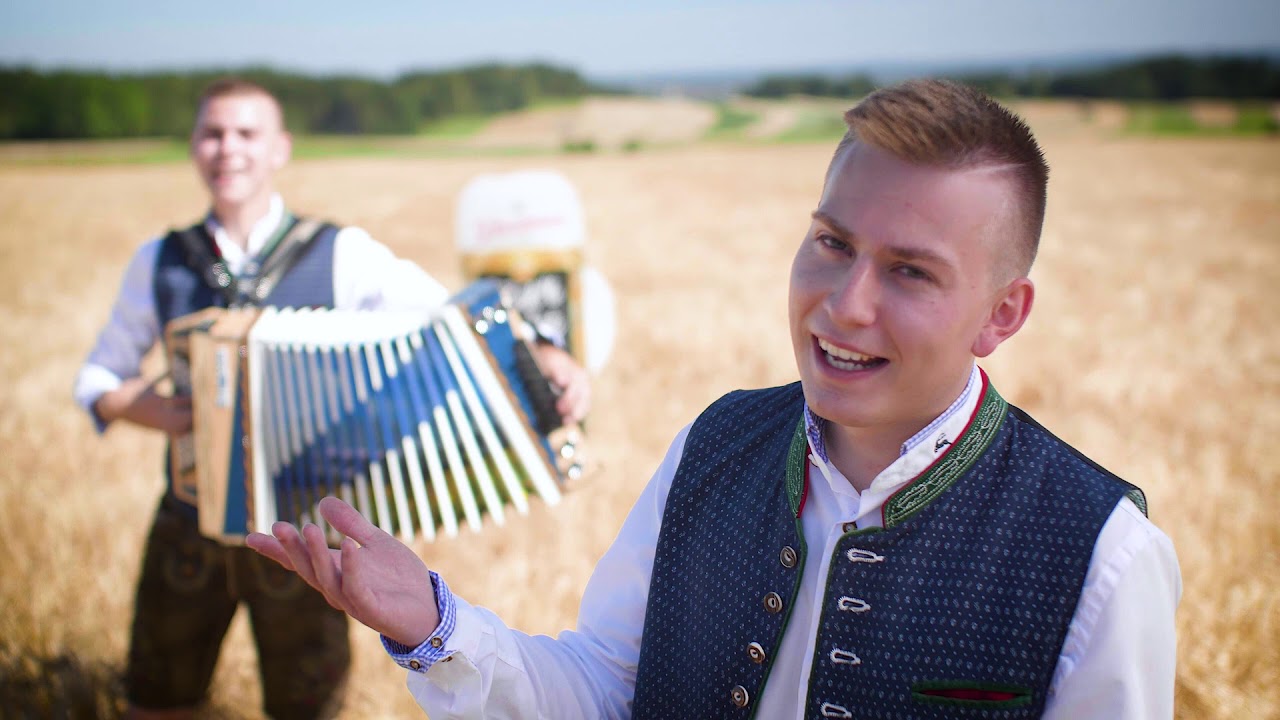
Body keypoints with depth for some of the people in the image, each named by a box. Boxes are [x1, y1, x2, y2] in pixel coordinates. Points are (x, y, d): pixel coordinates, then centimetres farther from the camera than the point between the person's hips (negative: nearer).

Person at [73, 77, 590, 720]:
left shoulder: (342, 257, -6)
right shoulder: (160, 263, 2)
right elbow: (97, 378, 12)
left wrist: (543, 354, -31)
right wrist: (141, 406, -10)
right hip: (190, 529, 2)